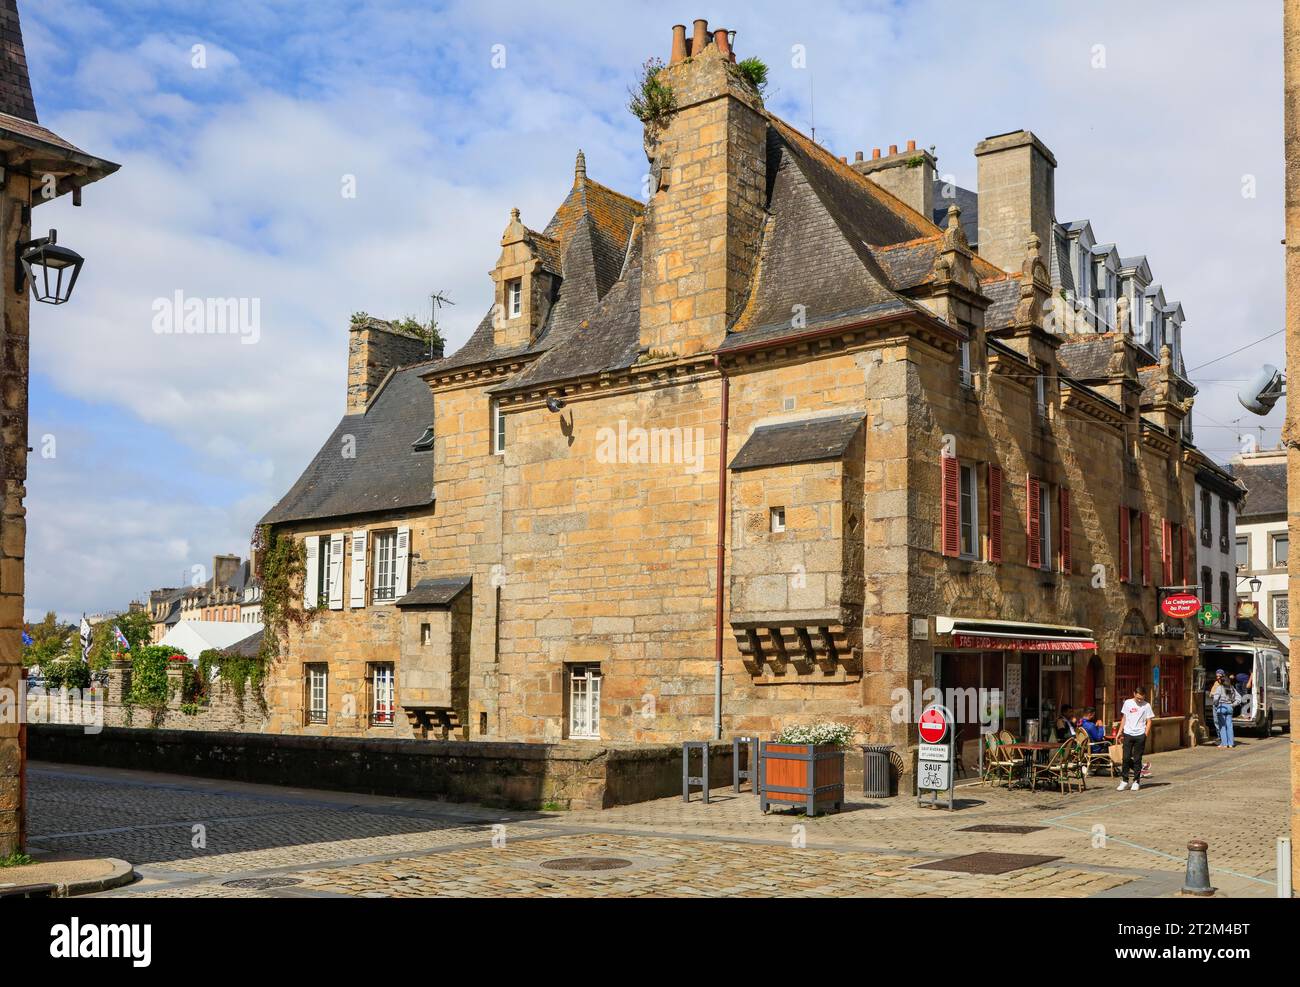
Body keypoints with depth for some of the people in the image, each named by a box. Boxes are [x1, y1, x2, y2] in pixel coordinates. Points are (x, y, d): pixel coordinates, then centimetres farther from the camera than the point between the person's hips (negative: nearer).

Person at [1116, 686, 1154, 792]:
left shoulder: (1146, 705, 0)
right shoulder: (1127, 703, 6)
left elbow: (1149, 721, 2)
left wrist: (1145, 735, -6)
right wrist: (1120, 732, 10)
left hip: (1140, 735, -2)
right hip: (1128, 734, 2)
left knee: (1137, 759, 3)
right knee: (1126, 758, -2)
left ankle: (1136, 781, 13)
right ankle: (1124, 781, 6)